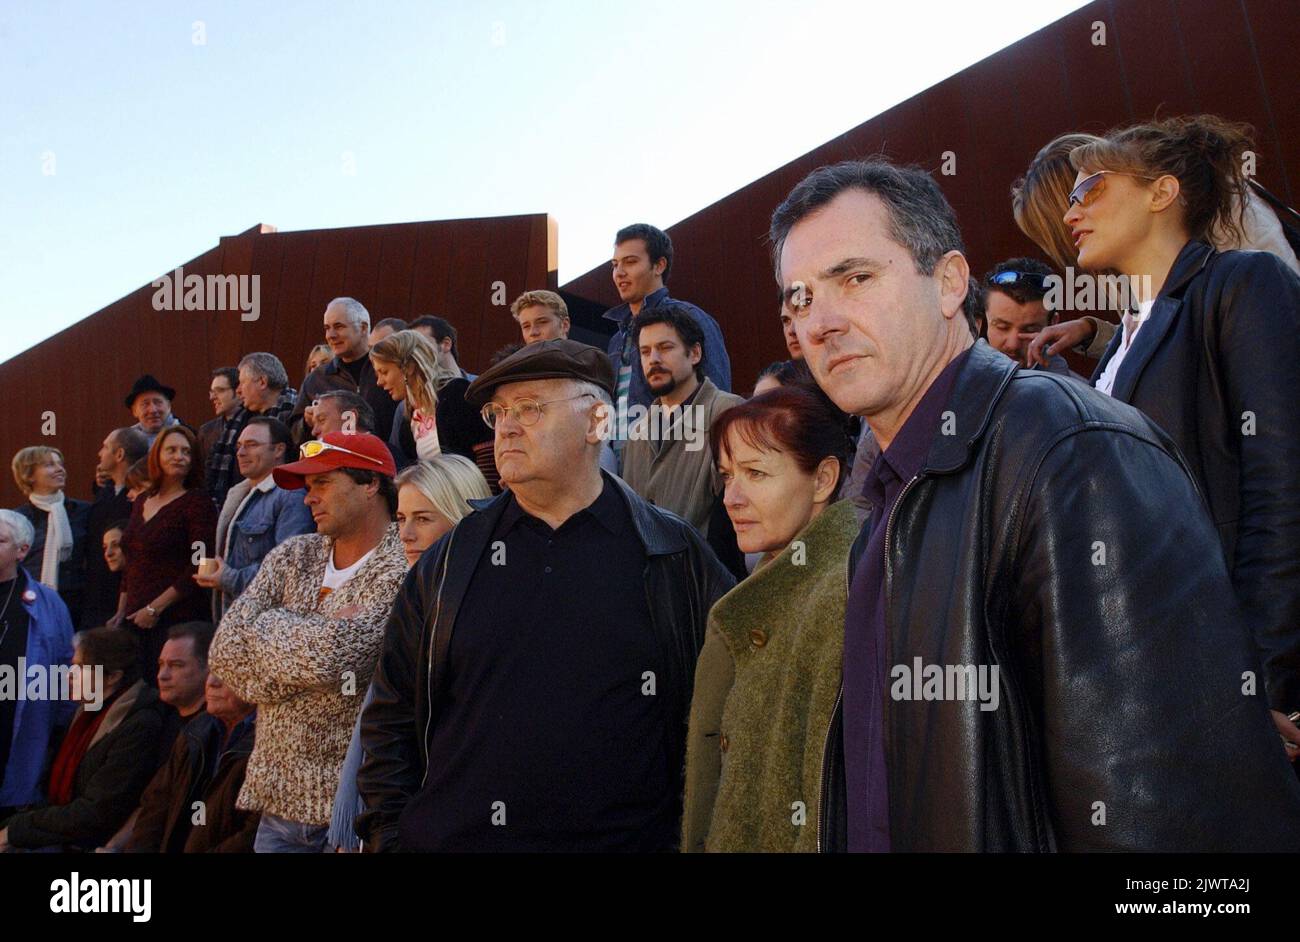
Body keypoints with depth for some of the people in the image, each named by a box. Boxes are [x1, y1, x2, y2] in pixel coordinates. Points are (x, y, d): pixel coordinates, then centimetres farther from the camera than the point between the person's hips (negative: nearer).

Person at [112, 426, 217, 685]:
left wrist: (155, 608, -11)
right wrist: (121, 612, 14)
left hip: (177, 619, -6)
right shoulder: (142, 501, 16)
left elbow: (200, 567, -12)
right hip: (136, 622, 6)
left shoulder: (197, 501, -5)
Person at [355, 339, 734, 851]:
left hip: (625, 837, -1)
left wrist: (691, 838, -3)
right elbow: (391, 720, 8)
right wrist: (389, 835, 1)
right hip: (445, 837, 2)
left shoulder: (677, 557, -3)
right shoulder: (449, 559, 4)